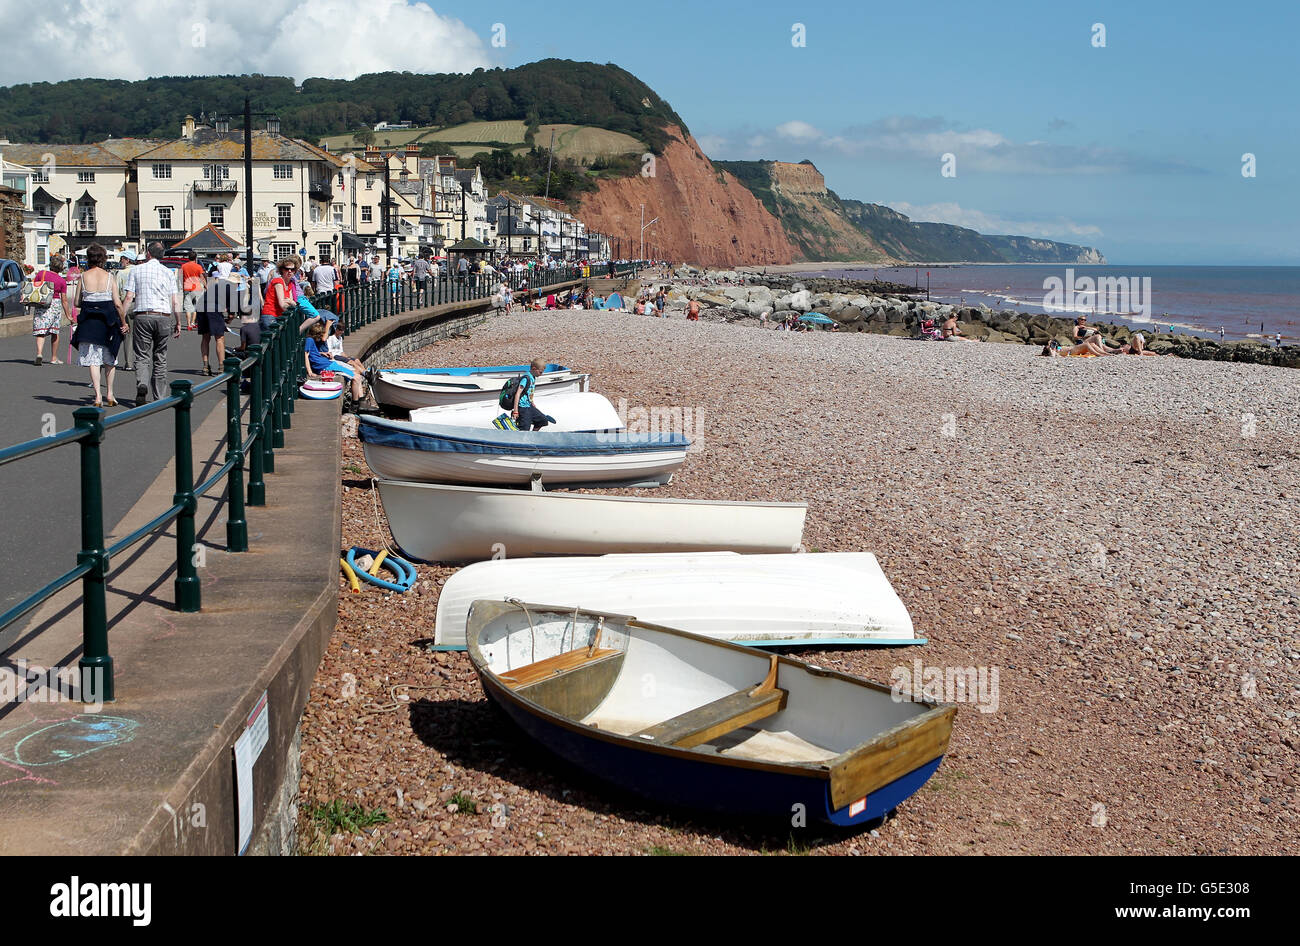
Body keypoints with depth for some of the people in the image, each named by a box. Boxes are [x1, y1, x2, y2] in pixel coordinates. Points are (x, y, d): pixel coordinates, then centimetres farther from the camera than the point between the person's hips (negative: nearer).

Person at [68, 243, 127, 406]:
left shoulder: (83, 277, -1)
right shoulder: (109, 277, -4)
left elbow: (76, 303, 2)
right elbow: (117, 303, -7)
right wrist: (123, 322, 4)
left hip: (88, 320, 0)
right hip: (107, 320, 0)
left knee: (92, 360, 2)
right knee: (110, 359, 14)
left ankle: (98, 395, -6)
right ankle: (110, 394, 17)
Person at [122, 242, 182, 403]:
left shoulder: (136, 270, 5)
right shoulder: (169, 273, 9)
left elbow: (129, 297, -2)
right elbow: (175, 302, 5)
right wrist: (178, 323, 10)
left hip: (142, 317, -1)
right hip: (163, 317, 1)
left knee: (142, 356, 0)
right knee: (160, 358, 9)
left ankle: (142, 385, -27)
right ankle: (160, 397, 11)